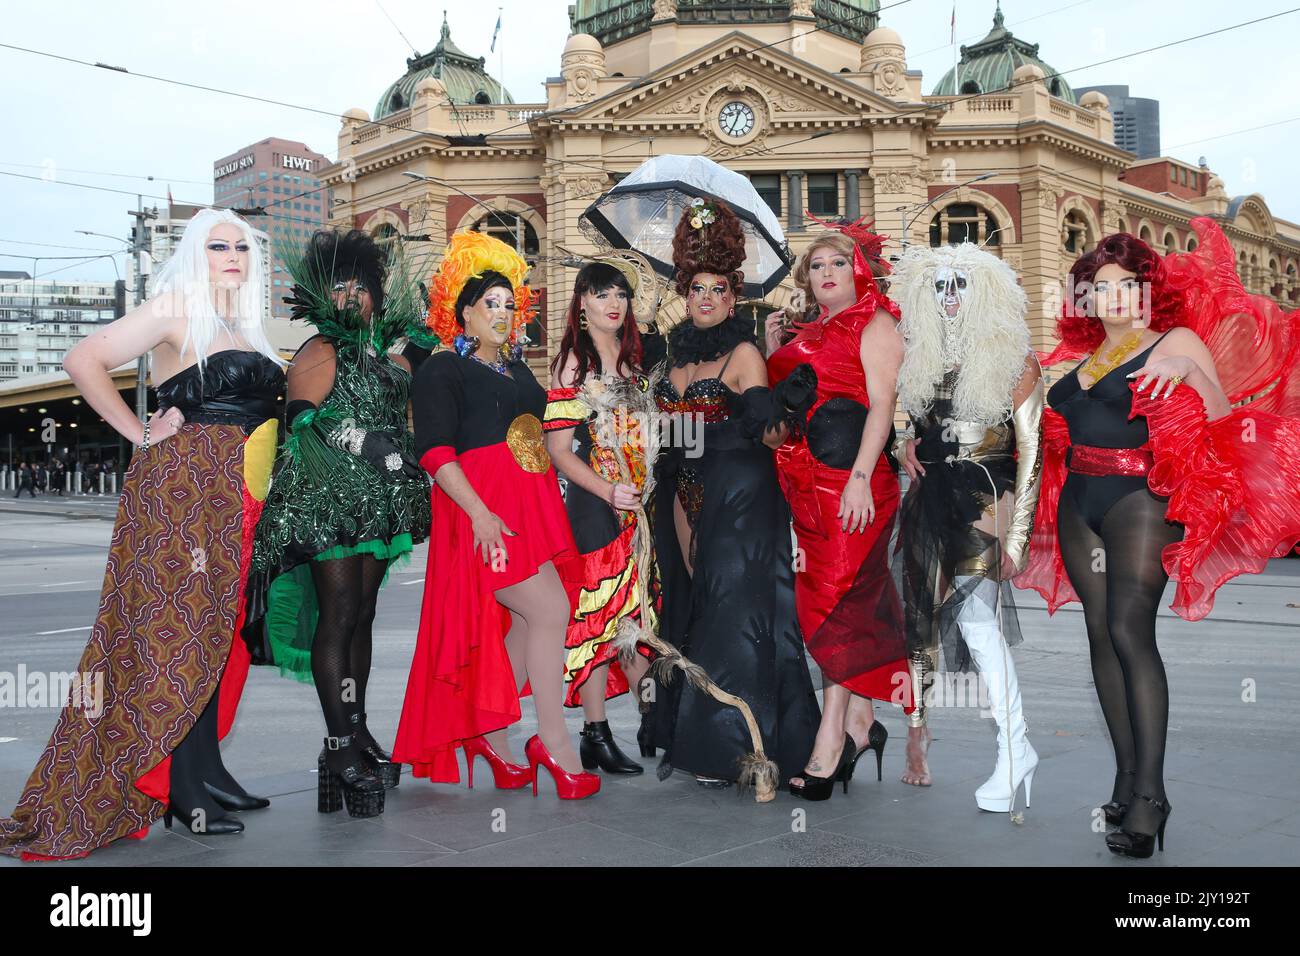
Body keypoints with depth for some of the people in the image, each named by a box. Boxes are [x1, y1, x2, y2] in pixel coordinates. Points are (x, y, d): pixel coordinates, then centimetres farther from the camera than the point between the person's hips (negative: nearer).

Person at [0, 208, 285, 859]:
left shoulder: (242, 326, 19)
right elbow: (84, 362, -12)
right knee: (182, 627, -6)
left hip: (236, 499, 8)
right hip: (185, 487, -8)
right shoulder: (176, 309, -4)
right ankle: (184, 789, -1)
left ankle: (206, 769, 17)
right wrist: (139, 432, -10)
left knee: (218, 629, 9)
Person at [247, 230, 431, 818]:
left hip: (377, 503, 7)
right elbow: (303, 430, -11)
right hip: (329, 501, -7)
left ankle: (357, 730, 18)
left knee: (362, 616, 10)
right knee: (338, 617, -7)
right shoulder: (320, 353, -4)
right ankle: (340, 746, -2)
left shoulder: (386, 352, 17)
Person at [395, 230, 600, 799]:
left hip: (531, 507, 8)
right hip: (483, 510, -8)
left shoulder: (516, 368, 21)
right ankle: (554, 743, -2)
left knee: (526, 625, 6)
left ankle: (492, 735, 20)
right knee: (552, 610, -14)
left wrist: (548, 509, 18)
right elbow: (435, 449, -13)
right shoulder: (442, 369, -2)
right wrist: (480, 514, -23)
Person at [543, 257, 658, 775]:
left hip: (642, 502, 6)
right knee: (598, 611, -4)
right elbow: (558, 447, -8)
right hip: (595, 502, -5)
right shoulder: (573, 362, -3)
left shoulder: (632, 359, 14)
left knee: (643, 610, 8)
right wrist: (609, 492, -16)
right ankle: (595, 737, 4)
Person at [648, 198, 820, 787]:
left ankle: (726, 746, 5)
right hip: (686, 493, 7)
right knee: (691, 606, 11)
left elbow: (764, 429, -13)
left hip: (738, 495, -7)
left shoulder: (744, 352, -5)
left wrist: (785, 424, -32)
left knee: (731, 608, -5)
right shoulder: (679, 352, 12)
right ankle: (687, 738, 23)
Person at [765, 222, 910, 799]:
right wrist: (771, 349, 13)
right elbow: (780, 398, 21)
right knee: (823, 598, 8)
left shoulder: (875, 324, 1)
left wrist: (860, 478, -19)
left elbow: (882, 404, -9)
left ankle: (829, 744, -6)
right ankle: (860, 722, 18)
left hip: (851, 478, -7)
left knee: (837, 600, -9)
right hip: (805, 482, 7)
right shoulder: (808, 335, 22)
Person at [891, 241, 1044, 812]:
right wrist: (905, 445, 0)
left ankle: (1014, 751, -8)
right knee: (921, 612, 6)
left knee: (977, 615, -15)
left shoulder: (1013, 358, -2)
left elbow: (1030, 449, -6)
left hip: (985, 496, -5)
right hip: (929, 495, 5)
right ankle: (916, 729, 18)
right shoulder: (919, 357, 12)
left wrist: (1017, 533, -12)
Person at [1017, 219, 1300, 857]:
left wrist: (1193, 373, -21)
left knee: (1131, 629, -19)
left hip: (1140, 499, -6)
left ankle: (1149, 793, -17)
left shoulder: (1178, 342, 2)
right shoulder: (1080, 357, 17)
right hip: (1078, 504, 6)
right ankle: (1126, 779, 10)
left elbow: (1224, 421, -7)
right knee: (1101, 632, 3)